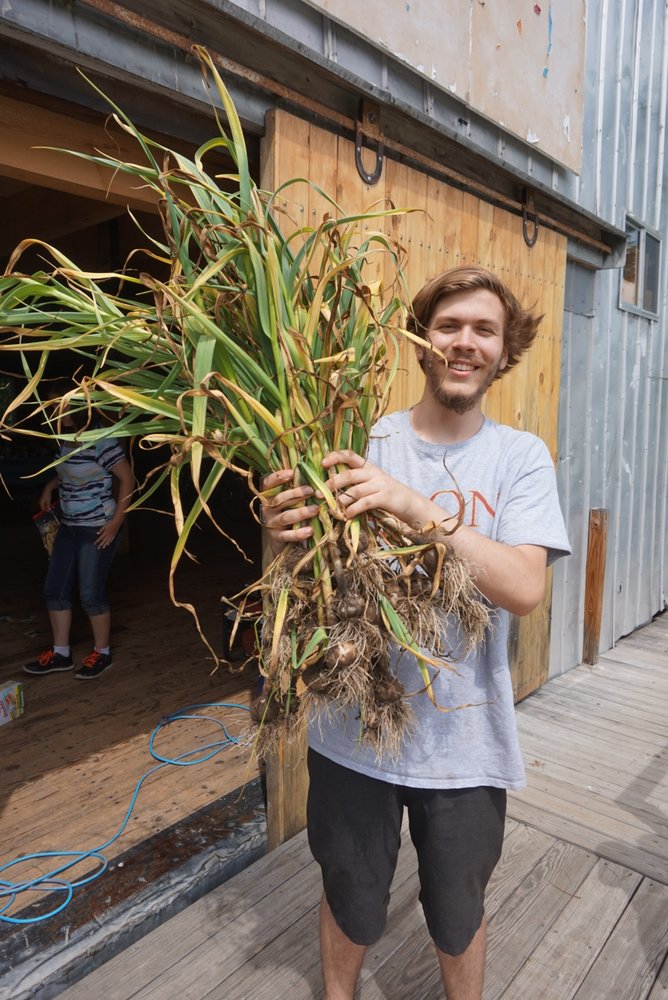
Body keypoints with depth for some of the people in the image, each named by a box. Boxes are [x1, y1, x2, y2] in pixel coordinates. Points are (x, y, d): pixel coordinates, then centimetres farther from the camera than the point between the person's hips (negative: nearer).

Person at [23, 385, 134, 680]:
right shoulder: (65, 441, 6)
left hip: (97, 529, -9)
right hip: (69, 527, 9)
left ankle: (102, 653, 20)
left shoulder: (100, 441, -19)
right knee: (54, 589, 11)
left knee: (91, 594, 0)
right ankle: (60, 653, 25)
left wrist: (116, 521, -18)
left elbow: (127, 478, -17)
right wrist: (50, 486, 10)